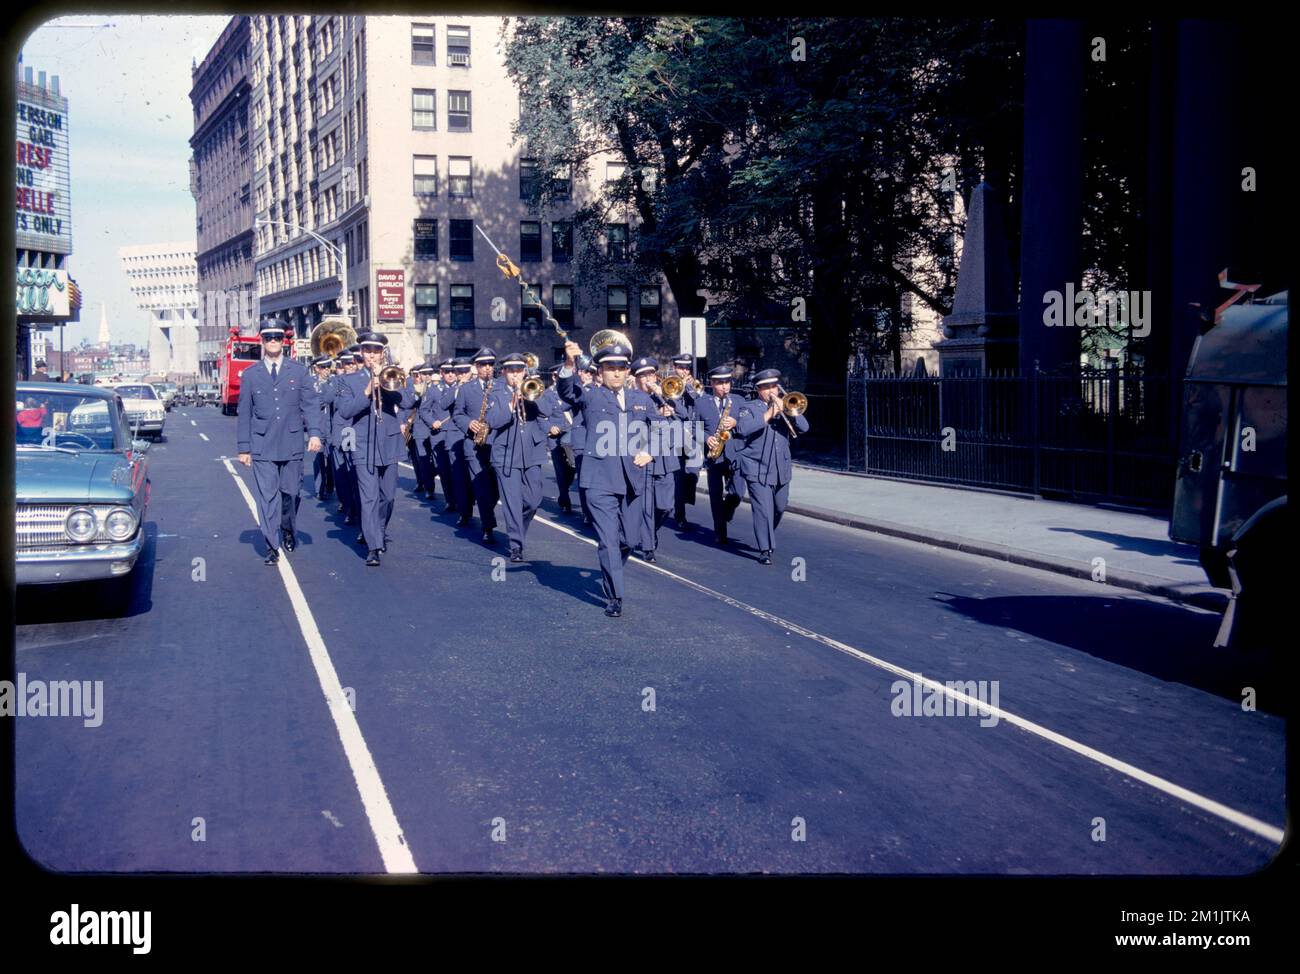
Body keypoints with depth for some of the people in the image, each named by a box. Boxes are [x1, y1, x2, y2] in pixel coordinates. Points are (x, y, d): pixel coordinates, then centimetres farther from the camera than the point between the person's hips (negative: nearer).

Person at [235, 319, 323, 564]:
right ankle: (272, 546, 1)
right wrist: (243, 447, 5)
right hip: (262, 445, 0)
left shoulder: (299, 371, 6)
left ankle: (288, 530, 34)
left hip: (292, 444, 0)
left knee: (291, 493, 7)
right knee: (267, 496, -4)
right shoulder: (250, 374, 7)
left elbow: (310, 404, 2)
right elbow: (244, 413, 8)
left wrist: (314, 433, -12)